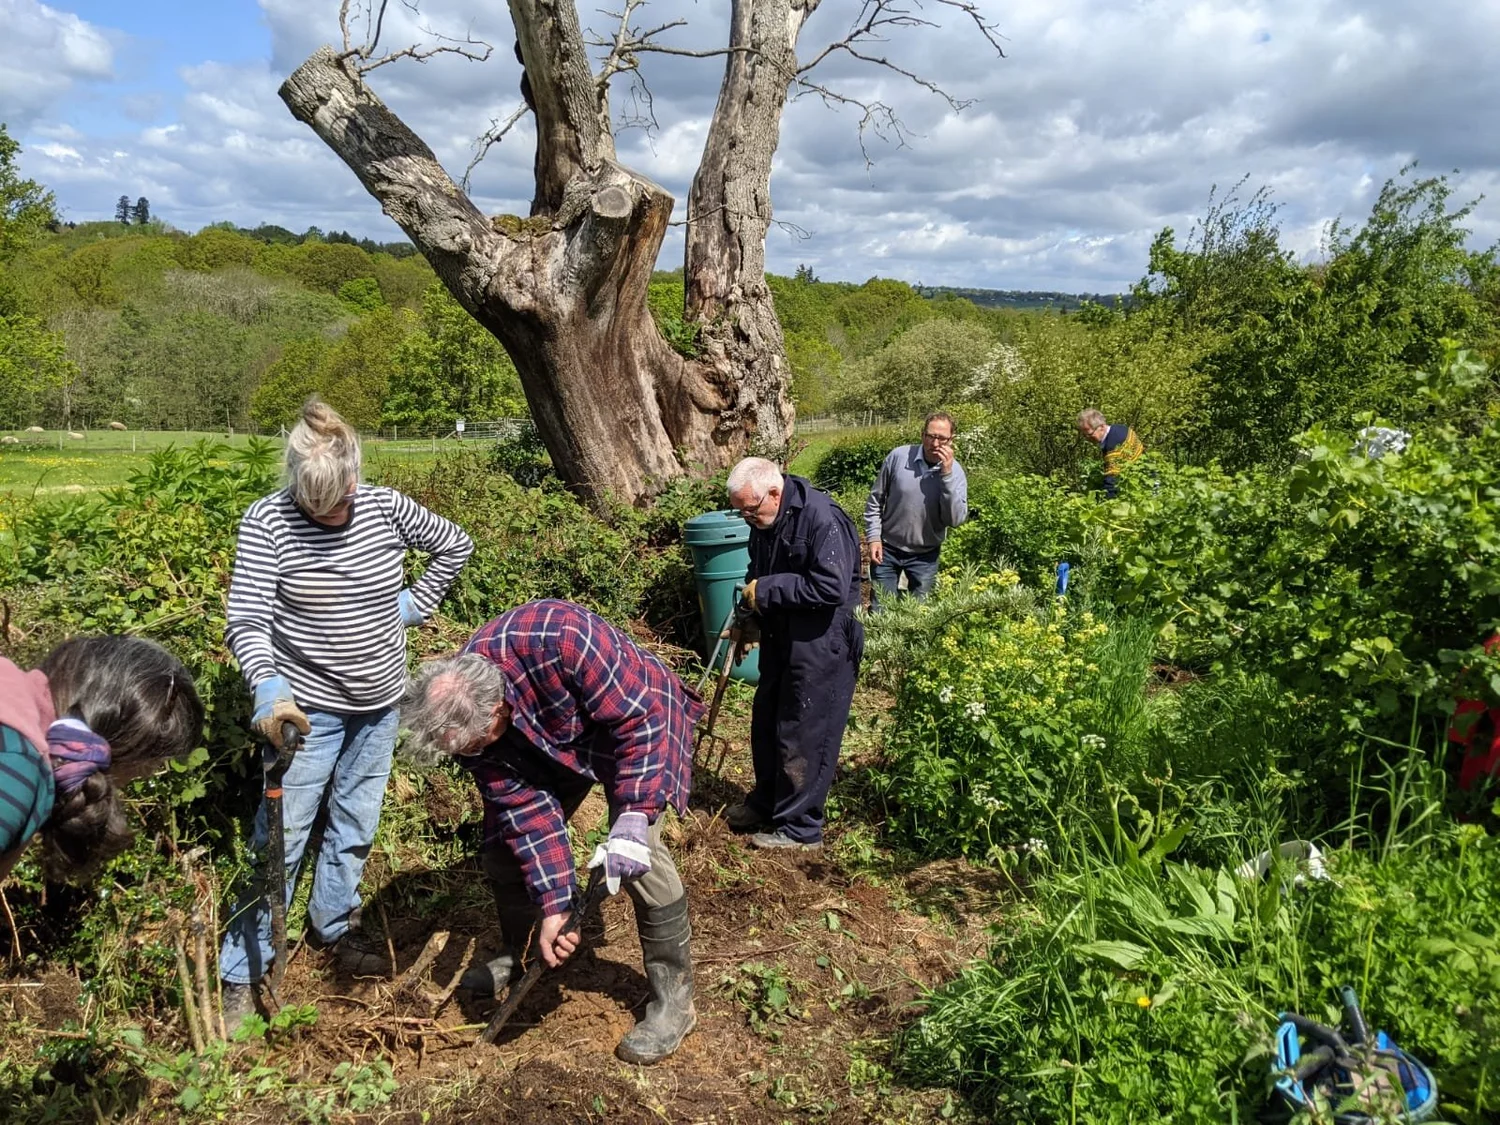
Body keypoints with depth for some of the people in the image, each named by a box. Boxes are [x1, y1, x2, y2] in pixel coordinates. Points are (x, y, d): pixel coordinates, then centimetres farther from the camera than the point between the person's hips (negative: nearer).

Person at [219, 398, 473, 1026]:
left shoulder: (385, 508, -8)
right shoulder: (268, 522, -16)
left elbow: (454, 545, 9)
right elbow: (247, 621, -21)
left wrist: (415, 603, 3)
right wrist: (269, 690, -37)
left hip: (380, 701, 4)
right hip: (307, 705, -3)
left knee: (356, 825, 17)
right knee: (281, 838, -2)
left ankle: (335, 922, 39)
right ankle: (242, 975, 12)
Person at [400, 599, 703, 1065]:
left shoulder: (561, 639, -42)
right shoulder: (463, 709, -21)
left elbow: (638, 718, -33)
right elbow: (525, 805, -19)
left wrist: (632, 819, -39)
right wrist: (552, 905, -23)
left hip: (638, 721, -5)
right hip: (553, 739, 6)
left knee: (637, 856, -19)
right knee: (503, 835, 3)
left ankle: (674, 1000, -4)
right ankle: (518, 954, 29)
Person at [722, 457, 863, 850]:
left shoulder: (822, 519, -25)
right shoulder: (764, 522, 2)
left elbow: (832, 588, -31)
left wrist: (766, 591, -24)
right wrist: (749, 622, 5)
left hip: (821, 645, -9)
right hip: (780, 638, 9)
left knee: (804, 737, 0)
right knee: (765, 725, 19)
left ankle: (800, 827, 15)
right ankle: (765, 803, 38)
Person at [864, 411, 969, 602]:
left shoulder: (955, 472, -12)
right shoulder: (898, 456, -13)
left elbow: (955, 519, -22)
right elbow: (875, 500, -2)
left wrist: (947, 474, -27)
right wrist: (873, 537, -7)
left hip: (925, 556, 1)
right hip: (887, 549, 0)